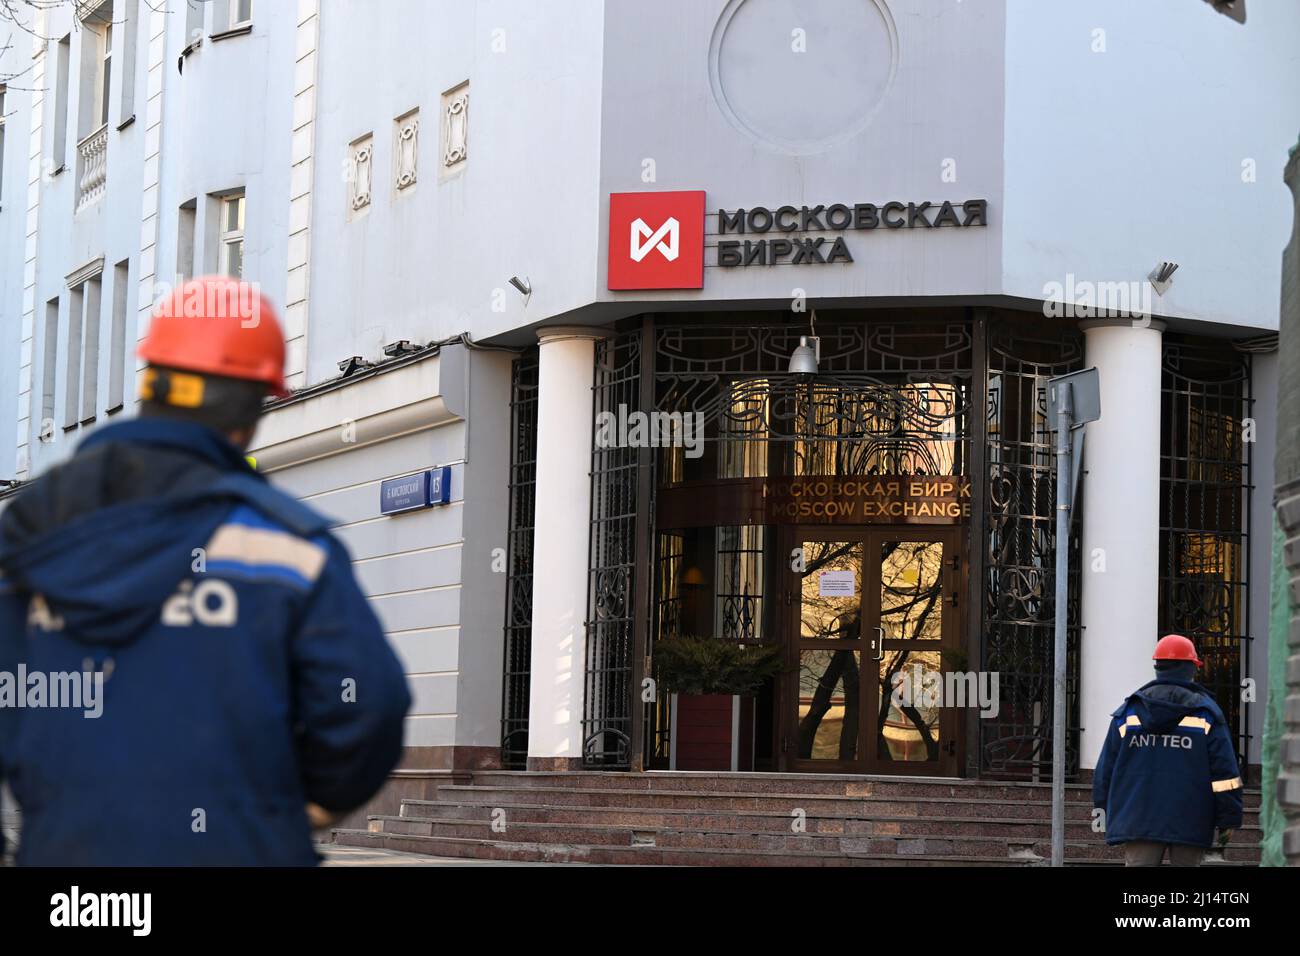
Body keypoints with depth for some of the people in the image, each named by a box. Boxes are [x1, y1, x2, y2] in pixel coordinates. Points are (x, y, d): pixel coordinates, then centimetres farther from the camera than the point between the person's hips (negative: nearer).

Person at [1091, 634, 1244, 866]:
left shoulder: (1128, 712, 9)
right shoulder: (1206, 714, 3)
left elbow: (1106, 768, 11)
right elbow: (1224, 769, -2)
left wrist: (1106, 812, 20)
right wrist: (1229, 819, 2)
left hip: (1138, 821, 2)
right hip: (1190, 824, -1)